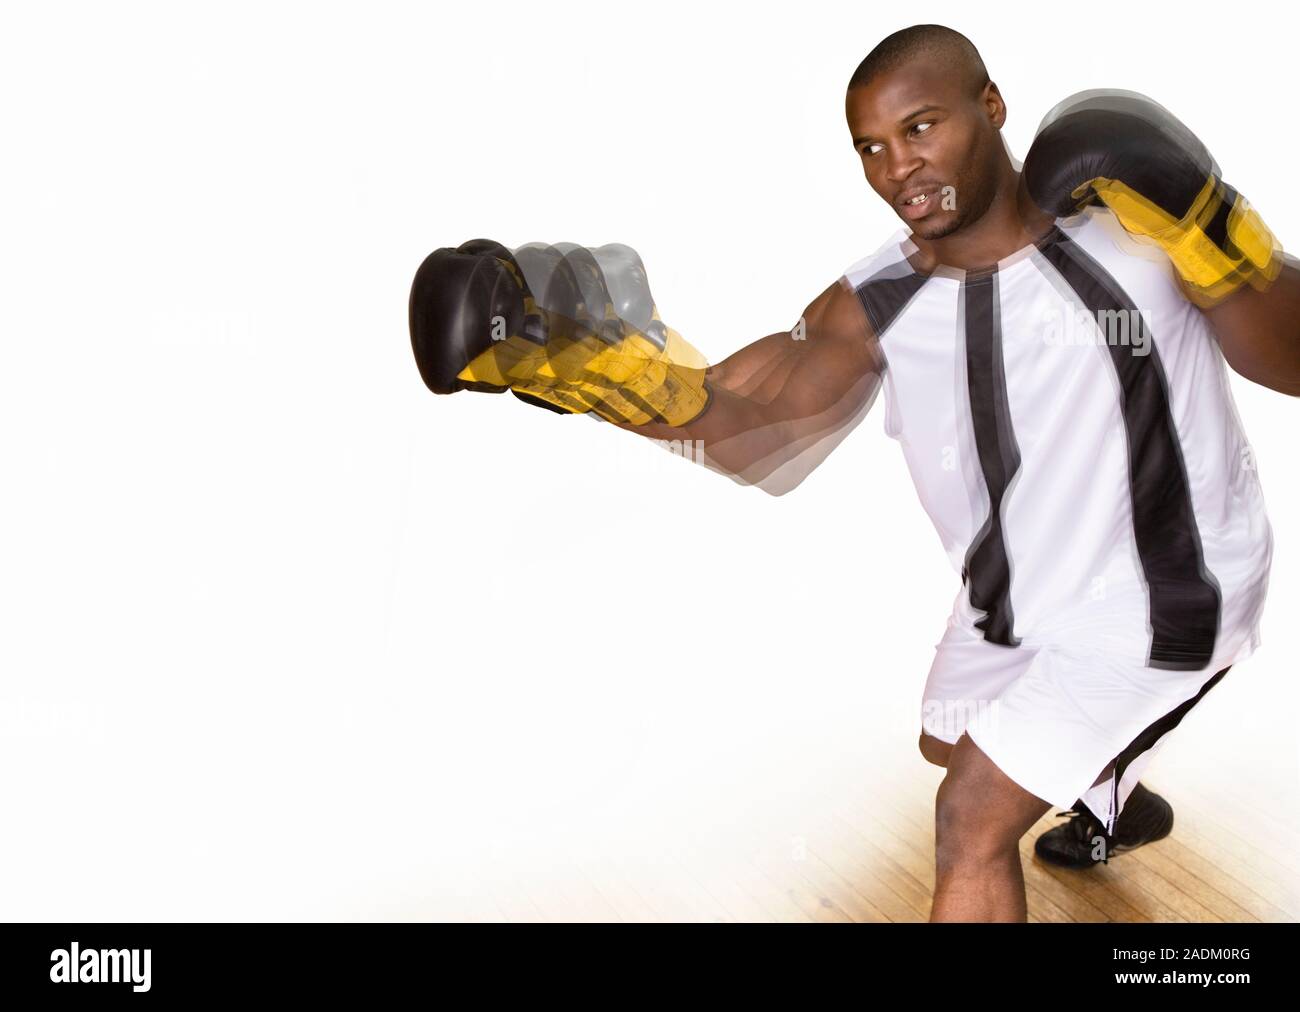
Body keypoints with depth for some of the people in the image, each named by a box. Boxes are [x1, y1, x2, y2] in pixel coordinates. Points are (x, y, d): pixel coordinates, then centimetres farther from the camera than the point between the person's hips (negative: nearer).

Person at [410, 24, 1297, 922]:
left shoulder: (1134, 216, -22)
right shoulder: (878, 309, -13)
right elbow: (748, 423, -23)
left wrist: (1210, 234, -36)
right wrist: (573, 361, -35)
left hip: (1154, 607, -6)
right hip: (1013, 599, 6)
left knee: (974, 821, -11)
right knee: (954, 742, 30)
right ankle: (1122, 805, 62)